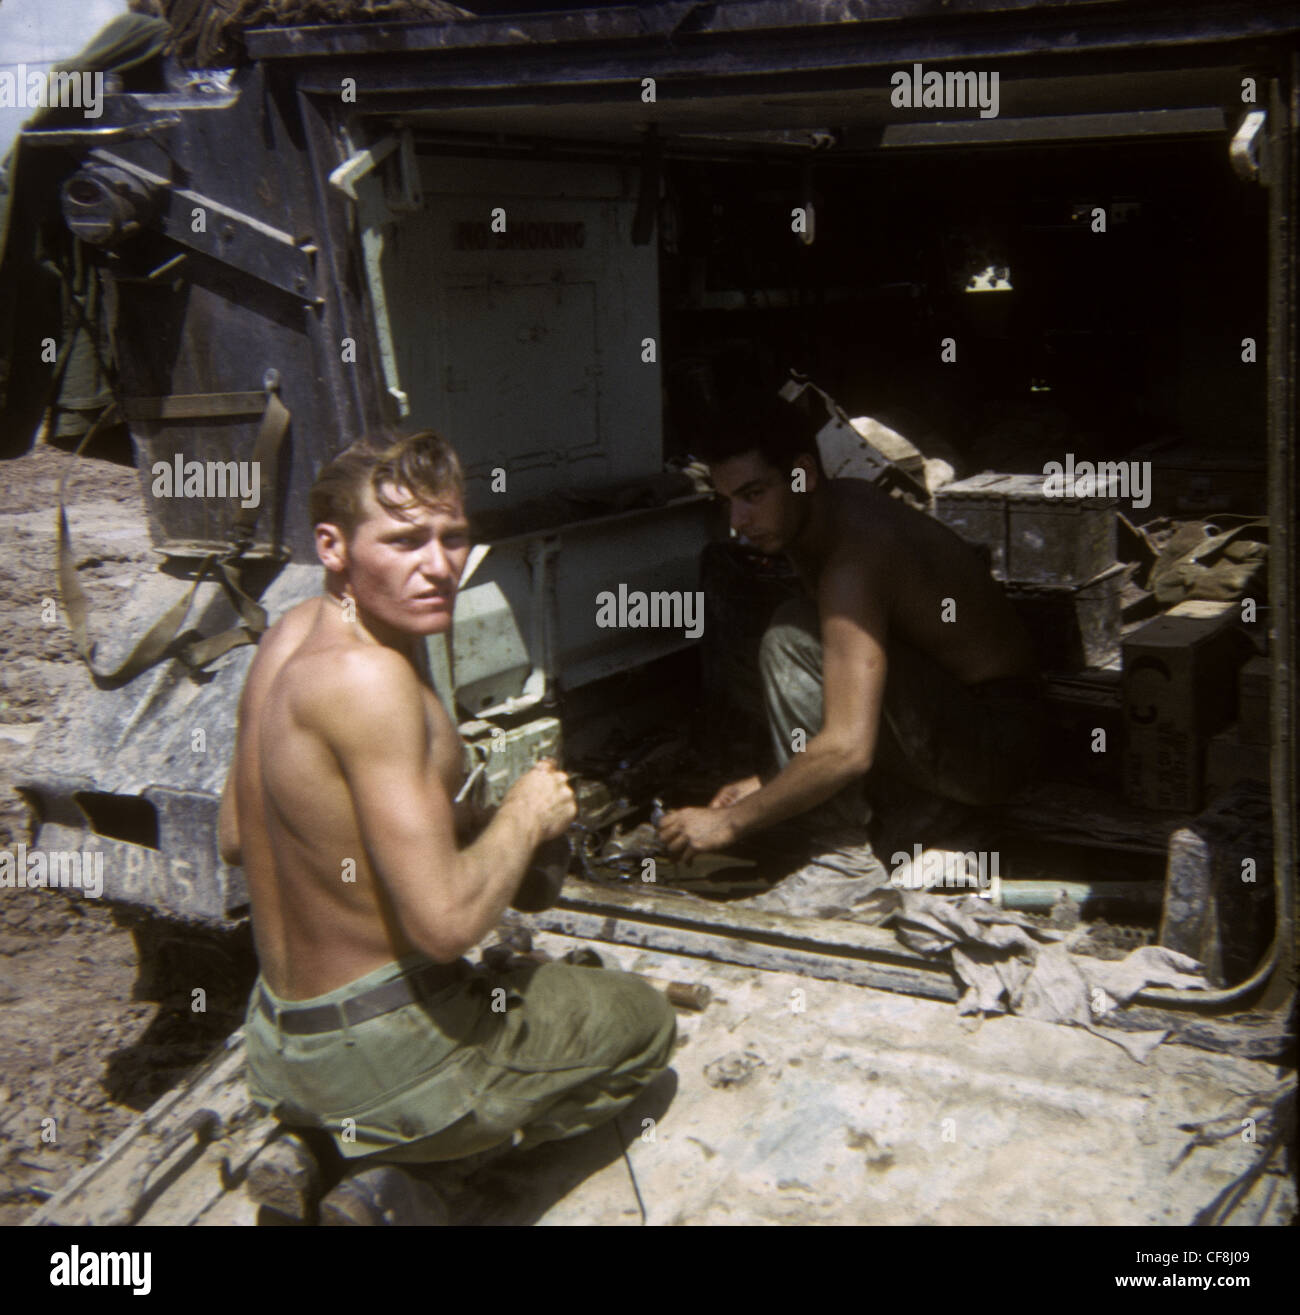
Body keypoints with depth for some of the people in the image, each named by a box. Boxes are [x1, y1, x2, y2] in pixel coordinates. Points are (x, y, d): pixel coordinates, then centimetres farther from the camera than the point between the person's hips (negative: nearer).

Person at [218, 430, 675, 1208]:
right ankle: (389, 1174, 3)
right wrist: (528, 816, -12)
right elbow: (448, 922, -29)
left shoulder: (291, 633, 2)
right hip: (380, 1059, -8)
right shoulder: (370, 676, -27)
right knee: (646, 1022, 15)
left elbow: (236, 839, 13)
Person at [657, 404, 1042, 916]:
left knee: (794, 638, -23)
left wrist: (729, 824, -22)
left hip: (996, 743, -10)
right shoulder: (842, 503, 3)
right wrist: (772, 783, 7)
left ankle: (847, 865, -17)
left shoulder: (853, 558, -26)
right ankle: (918, 814, 8)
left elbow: (848, 750, -32)